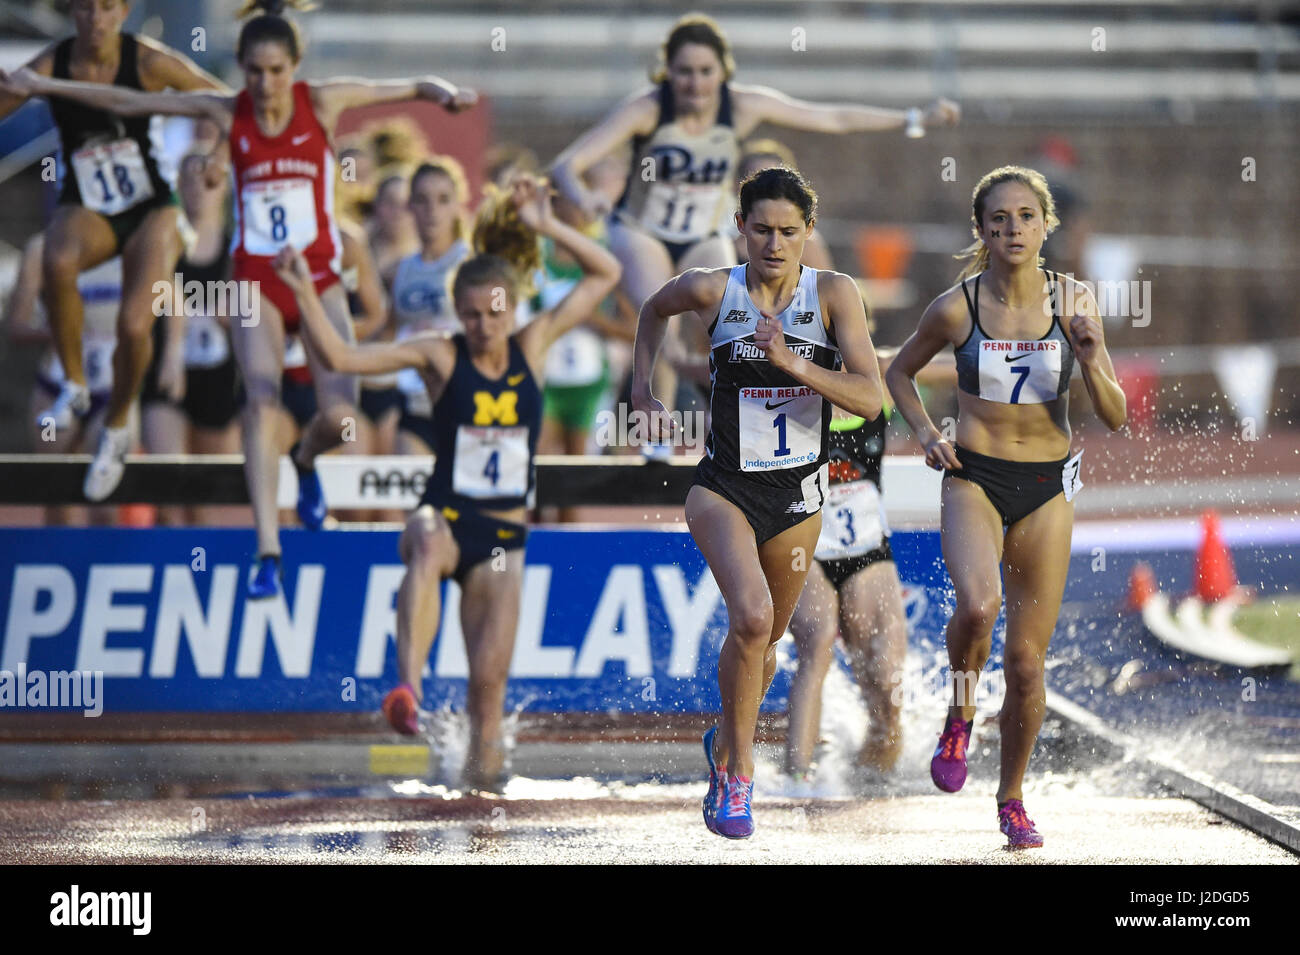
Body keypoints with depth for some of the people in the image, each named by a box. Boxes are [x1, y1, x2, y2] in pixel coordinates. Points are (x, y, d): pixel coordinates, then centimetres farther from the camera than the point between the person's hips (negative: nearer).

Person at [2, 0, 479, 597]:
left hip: (318, 277, 0)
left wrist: (446, 95, -22)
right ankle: (267, 550, -21)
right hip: (256, 282, 0)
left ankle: (306, 461, 28)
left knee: (339, 414, -11)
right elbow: (126, 103, 4)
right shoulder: (227, 114, -2)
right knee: (261, 402, -18)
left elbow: (410, 88, -1)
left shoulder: (322, 103, -5)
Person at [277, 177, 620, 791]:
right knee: (427, 546, -41)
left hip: (504, 533, 2)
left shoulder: (533, 347, 5)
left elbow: (605, 274, 8)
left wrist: (547, 226, -3)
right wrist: (304, 292, -21)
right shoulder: (439, 356, -3)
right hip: (445, 517, -2)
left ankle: (483, 760, 24)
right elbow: (340, 357, -10)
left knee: (489, 677, -5)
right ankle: (409, 684, -52)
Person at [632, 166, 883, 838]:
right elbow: (654, 310, 15)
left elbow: (870, 400, -17)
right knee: (752, 616, -27)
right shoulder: (711, 290, -9)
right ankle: (738, 768, -11)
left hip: (797, 494, 2)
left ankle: (726, 744, 48)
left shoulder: (834, 295, -10)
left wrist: (792, 362, -27)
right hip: (723, 487, -2)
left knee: (766, 639, 19)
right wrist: (642, 389, 10)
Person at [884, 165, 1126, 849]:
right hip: (973, 480, -2)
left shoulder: (1074, 302, -3)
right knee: (977, 606, -31)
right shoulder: (957, 307, -6)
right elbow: (899, 372, 13)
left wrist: (1092, 364, -20)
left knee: (1027, 659, 4)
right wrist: (925, 434, -3)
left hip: (1046, 489, 2)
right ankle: (959, 718, -2)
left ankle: (1012, 798, 24)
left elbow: (1115, 418, -1)